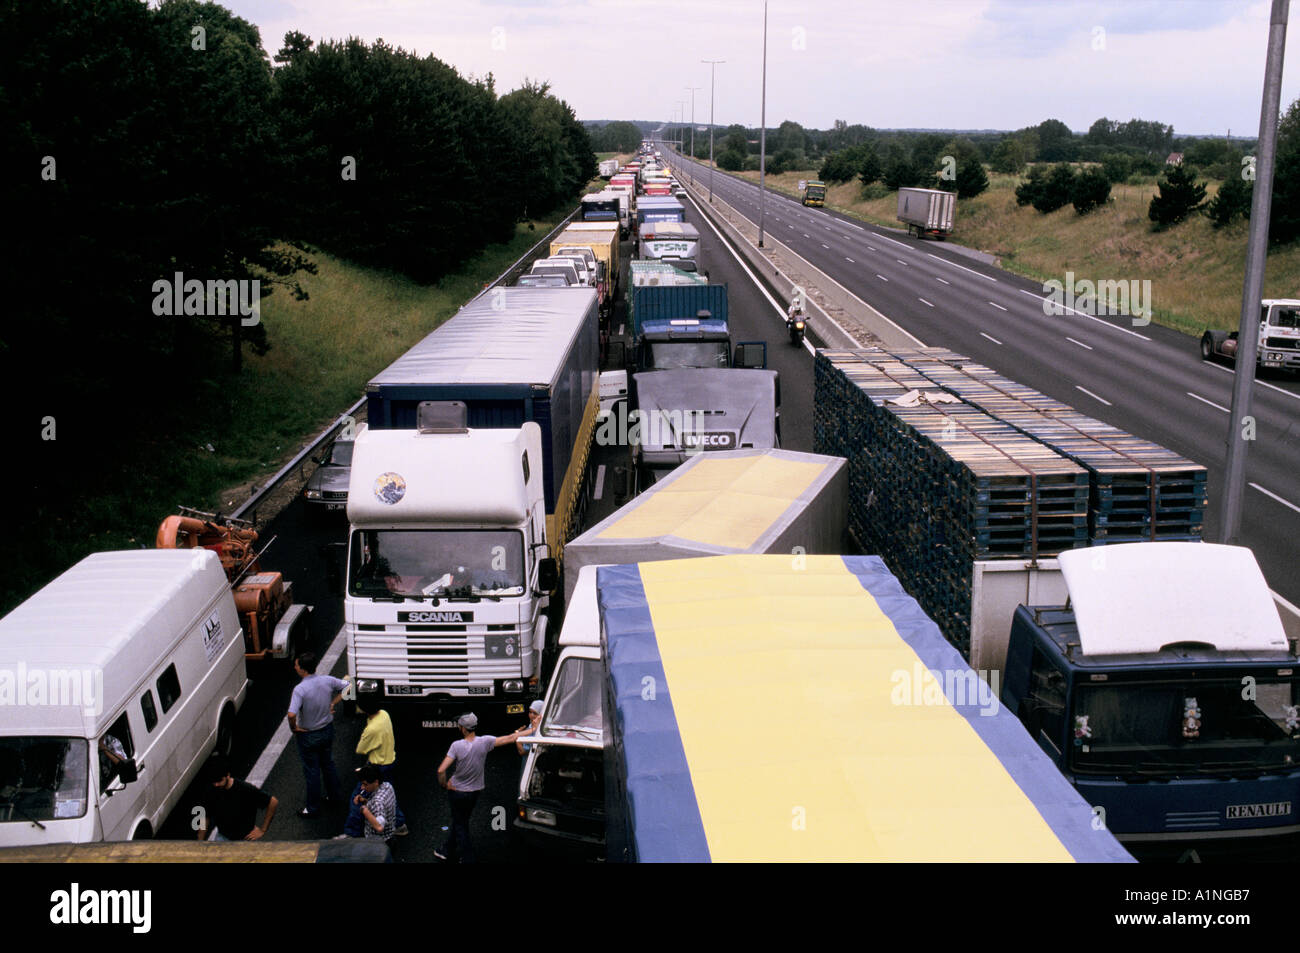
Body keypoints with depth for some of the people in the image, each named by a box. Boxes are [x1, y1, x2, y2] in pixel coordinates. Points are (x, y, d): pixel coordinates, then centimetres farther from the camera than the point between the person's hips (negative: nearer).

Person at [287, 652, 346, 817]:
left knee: (311, 771, 11)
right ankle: (334, 794, 43)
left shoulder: (300, 689, -29)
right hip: (327, 730, 6)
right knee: (328, 763, 26)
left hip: (308, 736, -5)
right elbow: (345, 686, 6)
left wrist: (293, 728, -19)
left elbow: (292, 714, -39)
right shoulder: (327, 681, -12)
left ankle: (312, 807, 25)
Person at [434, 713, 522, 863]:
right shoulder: (485, 742, -15)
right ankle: (448, 853, 38)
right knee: (460, 822, 23)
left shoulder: (457, 745, -22)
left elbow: (441, 770, -26)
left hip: (457, 791, -4)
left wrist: (445, 784, -8)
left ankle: (467, 858, 12)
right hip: (474, 792, 4)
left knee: (460, 826, 10)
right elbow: (510, 739, -11)